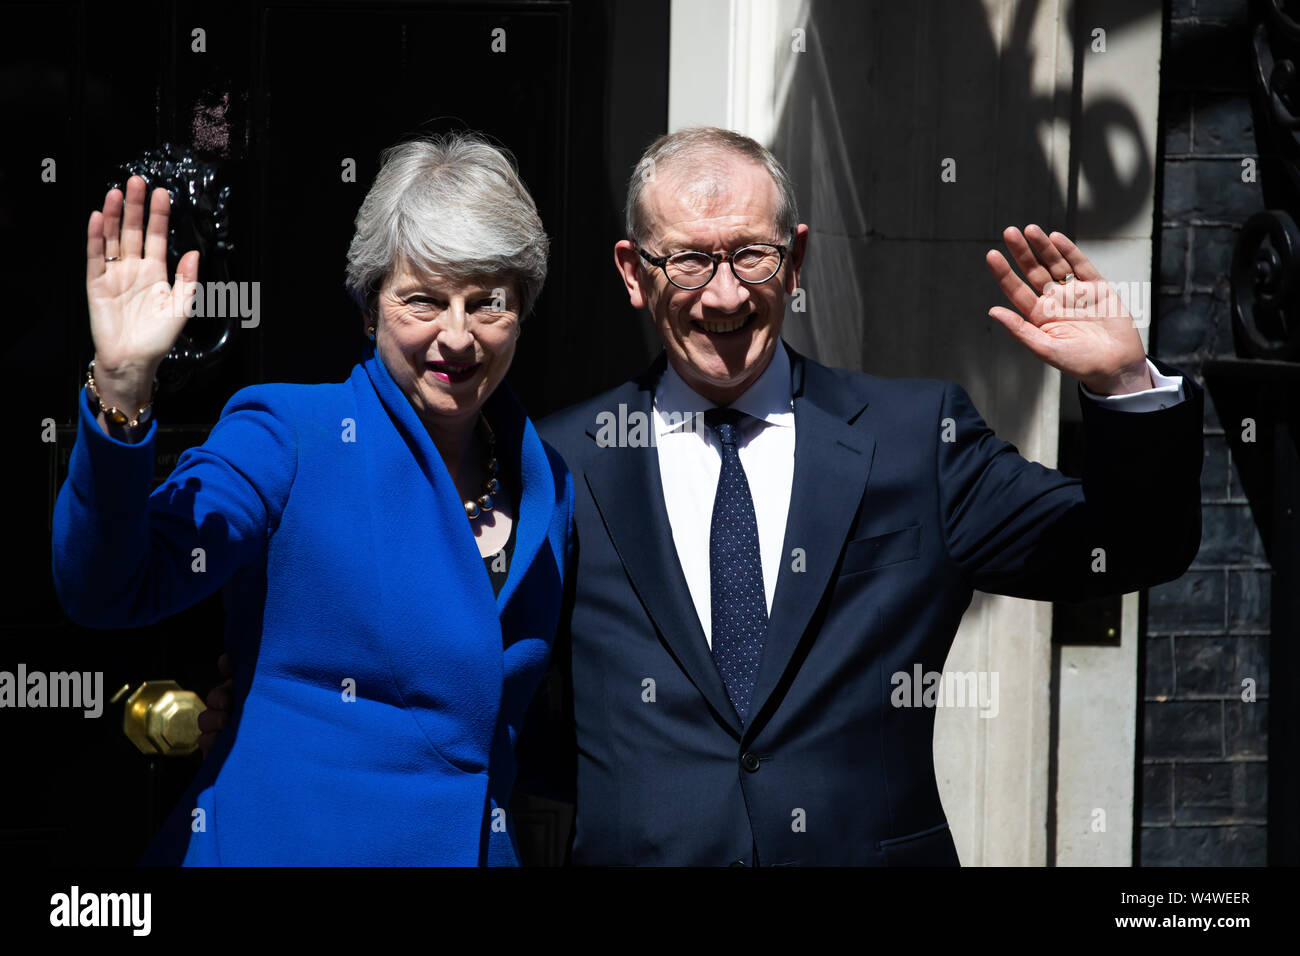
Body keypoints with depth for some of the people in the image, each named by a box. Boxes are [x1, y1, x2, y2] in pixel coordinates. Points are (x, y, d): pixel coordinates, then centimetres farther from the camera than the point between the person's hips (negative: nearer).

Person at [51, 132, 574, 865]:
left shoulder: (550, 488, 6)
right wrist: (122, 388, -30)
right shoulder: (288, 436, -8)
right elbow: (106, 591, -19)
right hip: (281, 840, -4)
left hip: (484, 845, 4)